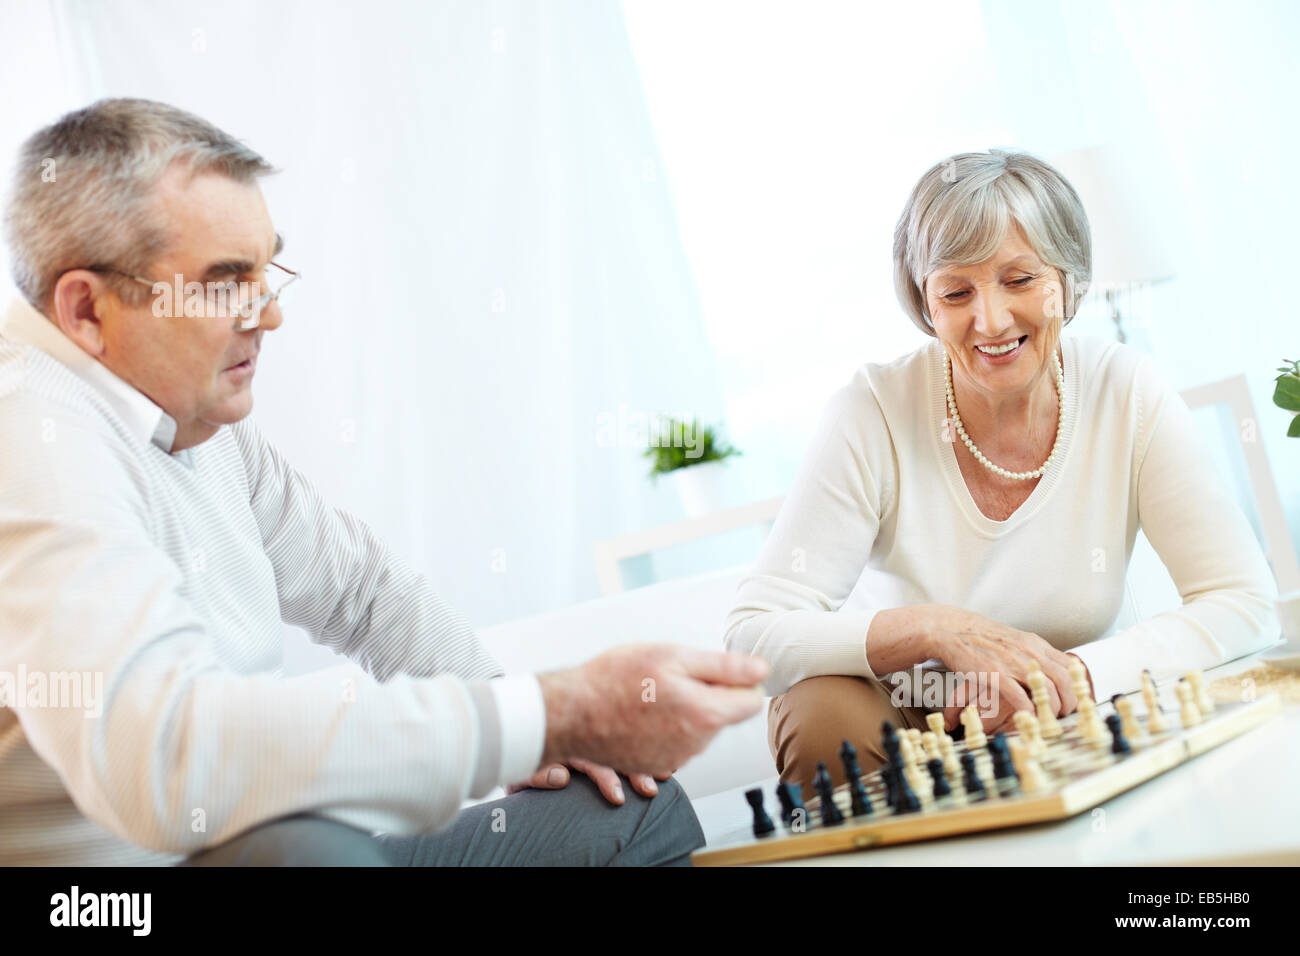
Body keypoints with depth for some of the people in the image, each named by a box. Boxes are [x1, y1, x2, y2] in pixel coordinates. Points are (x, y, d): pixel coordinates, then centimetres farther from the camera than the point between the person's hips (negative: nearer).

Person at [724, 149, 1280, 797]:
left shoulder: (1126, 394, -12)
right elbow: (750, 638, -22)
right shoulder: (875, 413, -18)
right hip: (891, 731, -1)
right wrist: (934, 629, -35)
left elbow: (1246, 603, -14)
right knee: (822, 713, -32)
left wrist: (1076, 673, -28)